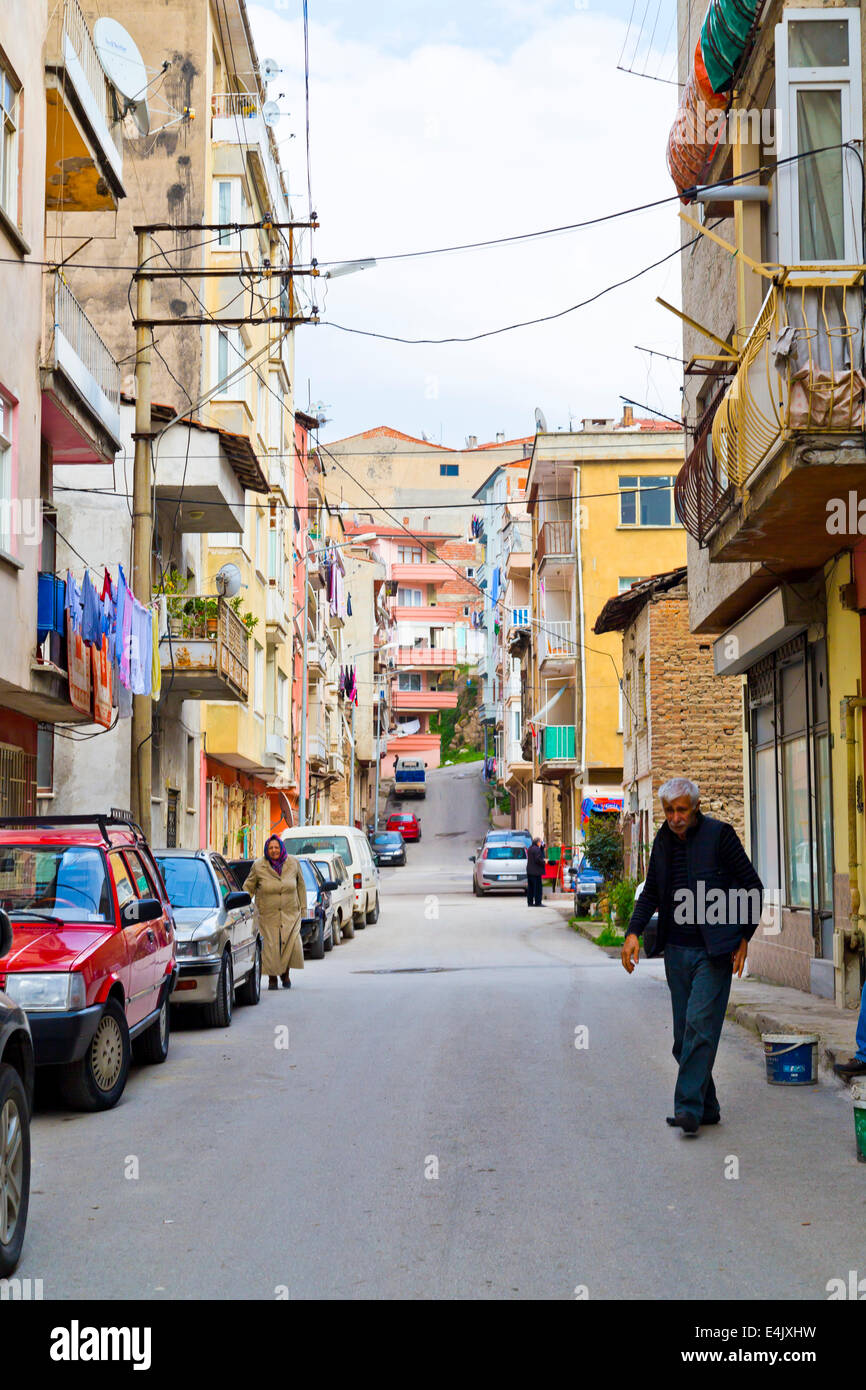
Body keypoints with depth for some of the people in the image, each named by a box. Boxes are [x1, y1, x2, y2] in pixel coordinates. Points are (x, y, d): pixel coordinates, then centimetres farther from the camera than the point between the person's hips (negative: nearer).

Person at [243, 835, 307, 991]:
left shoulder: (293, 863, 3)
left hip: (290, 913, 1)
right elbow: (249, 887, 5)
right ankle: (272, 978, 14)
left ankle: (285, 973, 12)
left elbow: (301, 885, 12)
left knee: (291, 943, -12)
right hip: (267, 914, -1)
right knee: (270, 946, -3)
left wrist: (302, 906, 10)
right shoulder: (258, 866, -2)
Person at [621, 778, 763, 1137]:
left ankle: (689, 1107, -12)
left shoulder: (719, 834, -7)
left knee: (700, 1026, -13)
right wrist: (634, 932, 5)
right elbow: (651, 892, 19)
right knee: (684, 1035, 7)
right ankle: (707, 1108, 17)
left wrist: (744, 938, -4)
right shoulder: (663, 841, 10)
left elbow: (753, 888, -2)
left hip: (713, 952, -6)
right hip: (676, 952, 6)